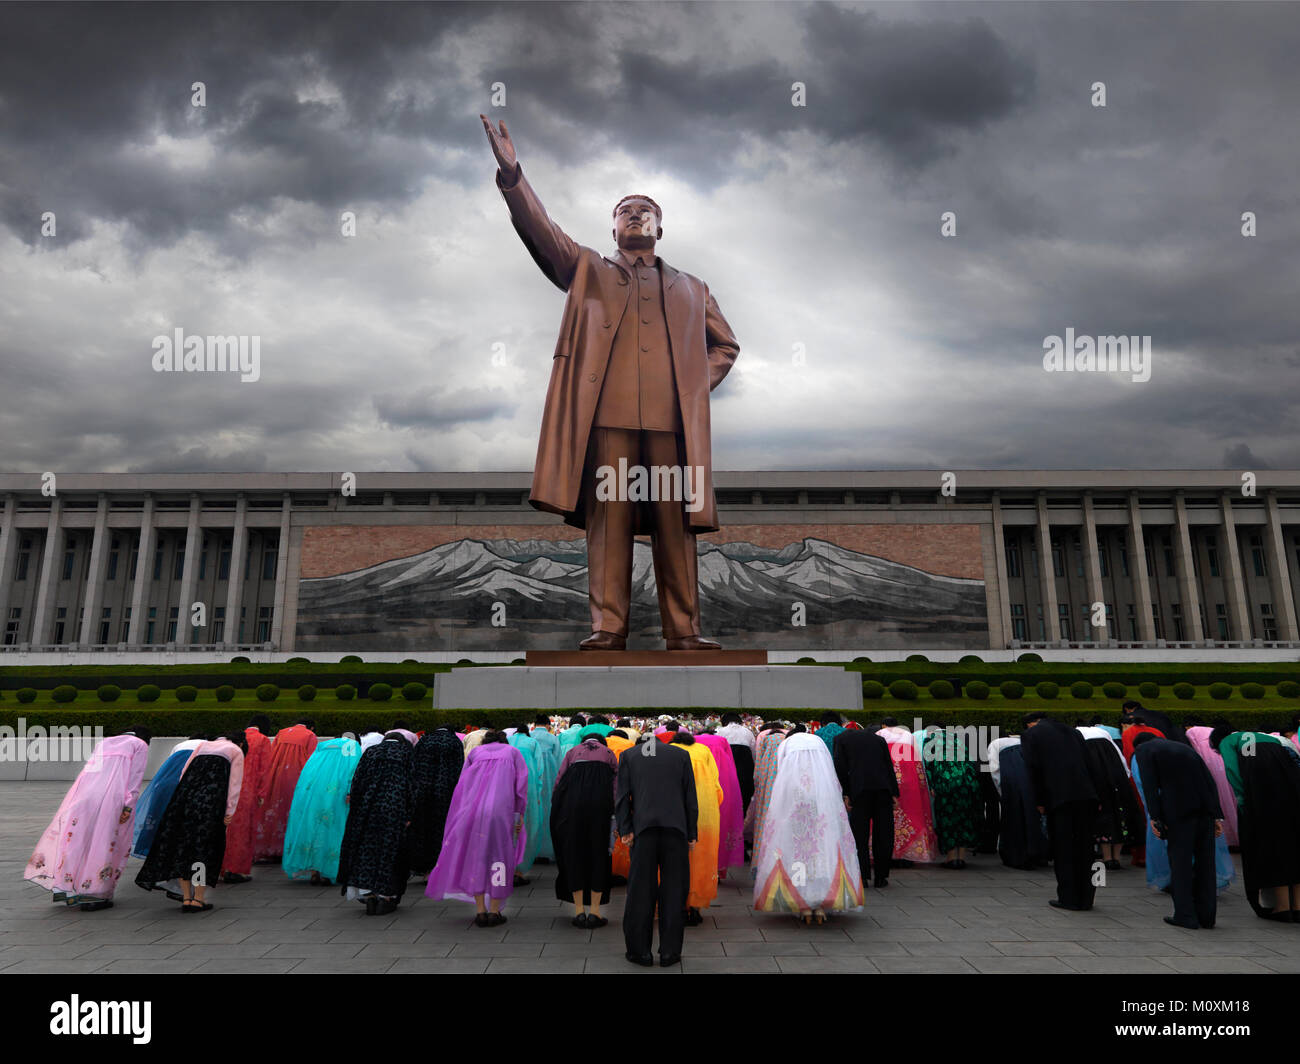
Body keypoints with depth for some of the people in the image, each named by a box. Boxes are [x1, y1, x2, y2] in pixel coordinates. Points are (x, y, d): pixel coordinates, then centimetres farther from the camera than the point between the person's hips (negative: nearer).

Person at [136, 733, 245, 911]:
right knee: (205, 843, 2)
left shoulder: (204, 744, 30)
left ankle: (186, 897, 10)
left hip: (187, 791, 4)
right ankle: (199, 898, 0)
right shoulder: (237, 751, 17)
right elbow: (234, 783, 6)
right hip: (212, 795, -4)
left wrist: (182, 798, 20)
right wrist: (229, 812, 2)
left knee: (182, 840, 8)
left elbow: (184, 771, 21)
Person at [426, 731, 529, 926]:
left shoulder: (475, 751, 25)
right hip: (501, 808, -1)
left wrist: (463, 815, 20)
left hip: (473, 807, 1)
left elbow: (462, 784, 18)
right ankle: (494, 911, 9)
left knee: (476, 855, 10)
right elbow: (522, 780, 7)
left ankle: (480, 911, 9)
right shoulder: (512, 751, 21)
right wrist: (520, 813, 6)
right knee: (500, 855, 9)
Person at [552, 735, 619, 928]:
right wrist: (616, 821, 9)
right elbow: (616, 785, 11)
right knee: (598, 854, 9)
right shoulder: (608, 753, 22)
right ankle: (594, 912, 11)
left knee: (573, 853, 11)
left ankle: (579, 911, 14)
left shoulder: (573, 751, 23)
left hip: (571, 802, 1)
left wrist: (558, 809, 20)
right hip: (600, 802, 0)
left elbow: (559, 781, 14)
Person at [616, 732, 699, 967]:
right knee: (673, 890, 7)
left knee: (641, 889, 6)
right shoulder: (681, 754, 13)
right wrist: (692, 834, 10)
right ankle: (669, 952, 11)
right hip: (676, 827, 0)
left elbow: (622, 796, 3)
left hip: (643, 828, 0)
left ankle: (640, 951, 11)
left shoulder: (628, 755, 13)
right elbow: (690, 798, 9)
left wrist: (625, 830, 0)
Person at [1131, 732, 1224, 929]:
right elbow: (1209, 780, 17)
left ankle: (1185, 916, 5)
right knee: (1205, 860, 12)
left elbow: (1149, 784, -6)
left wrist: (1154, 817, -8)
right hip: (1205, 806, 6)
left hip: (1178, 809, -6)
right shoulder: (1184, 747, 26)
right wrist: (1217, 816, 13)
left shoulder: (1144, 750, 9)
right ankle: (1206, 915, 18)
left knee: (1180, 860, 2)